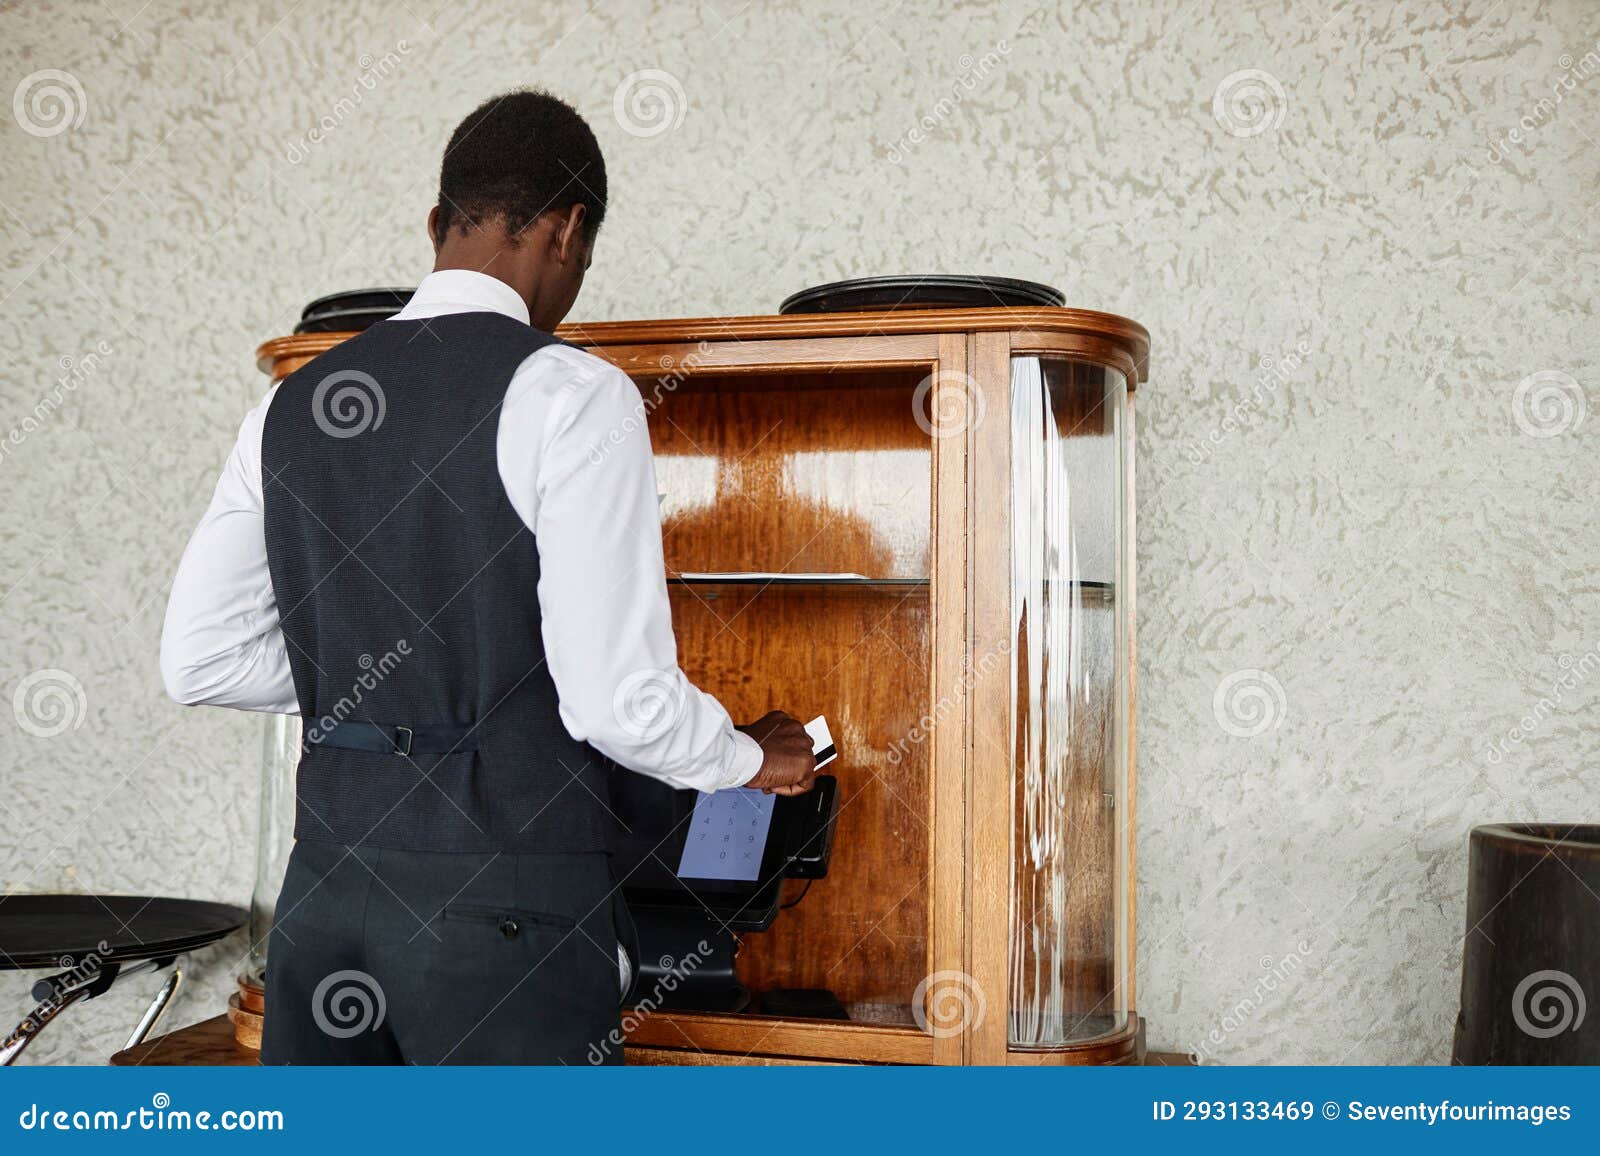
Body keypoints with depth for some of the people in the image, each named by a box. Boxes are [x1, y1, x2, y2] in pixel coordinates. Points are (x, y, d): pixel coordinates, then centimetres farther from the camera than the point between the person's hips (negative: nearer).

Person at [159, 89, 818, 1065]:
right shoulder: (572, 395, -11)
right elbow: (617, 699, -16)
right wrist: (751, 758, 2)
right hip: (503, 904, -6)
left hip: (324, 883, 6)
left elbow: (198, 662, 9)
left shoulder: (293, 404, 7)